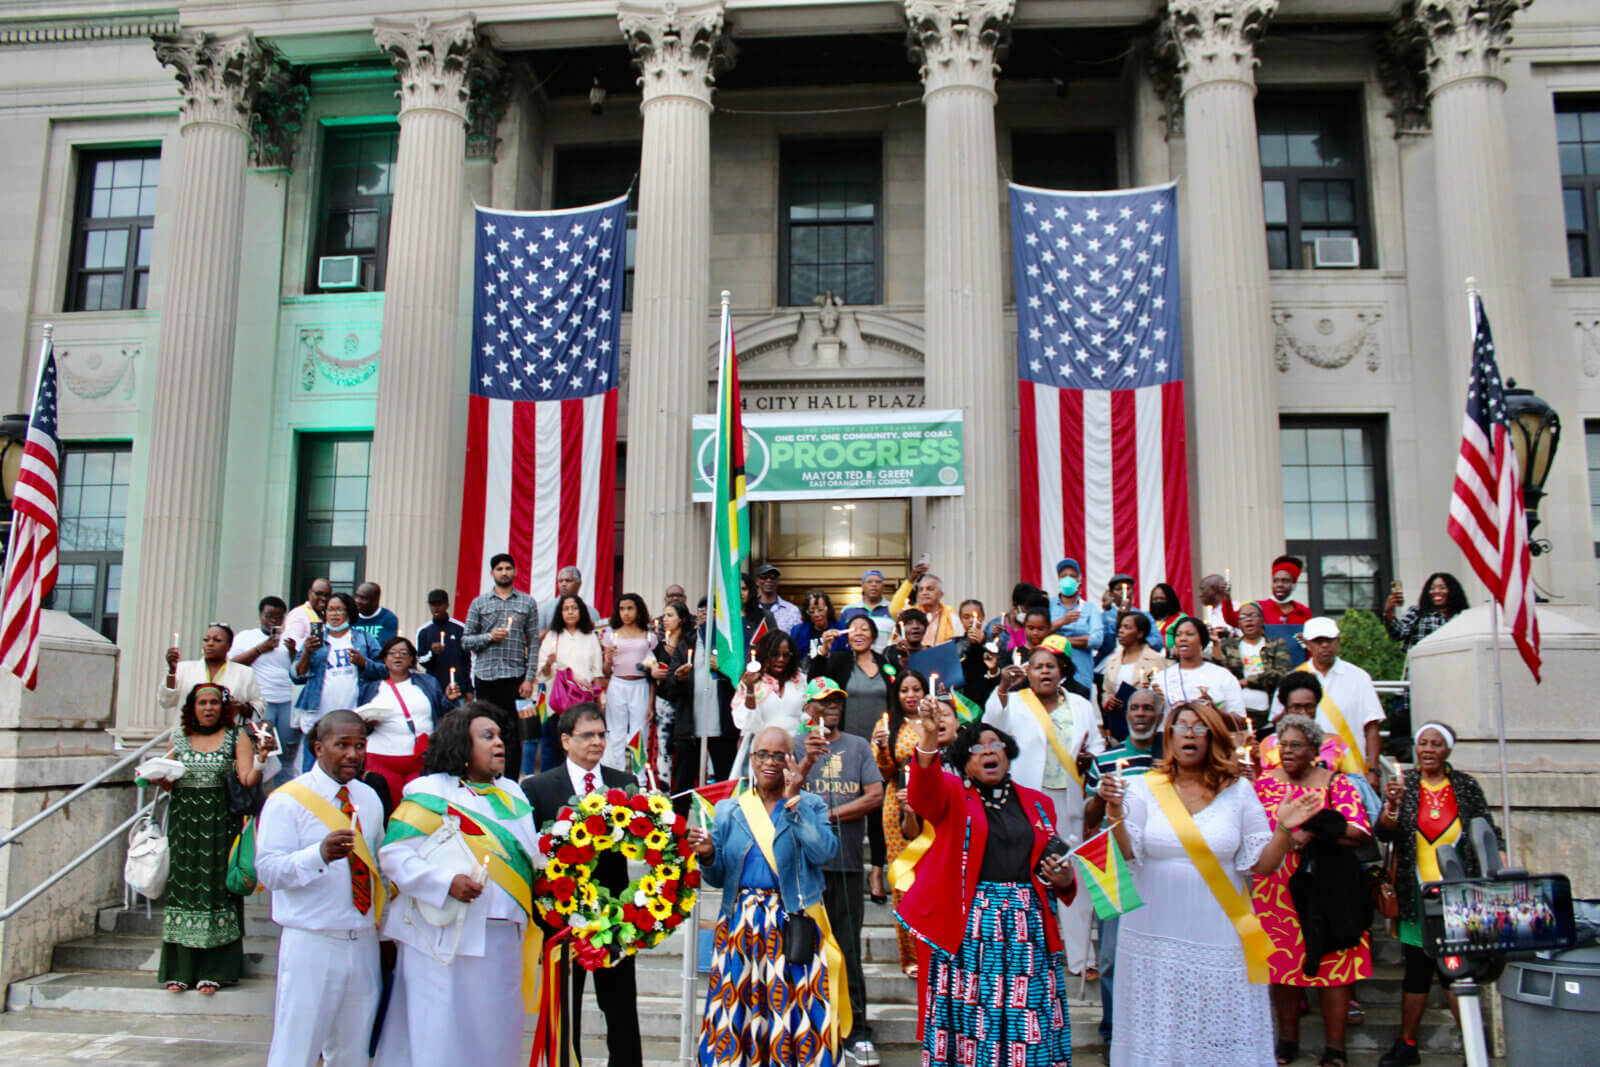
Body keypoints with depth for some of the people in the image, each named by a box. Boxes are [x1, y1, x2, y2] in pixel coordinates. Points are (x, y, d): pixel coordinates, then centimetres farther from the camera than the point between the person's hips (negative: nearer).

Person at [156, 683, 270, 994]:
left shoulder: (237, 736, 2)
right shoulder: (178, 739, 11)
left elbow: (247, 780, -7)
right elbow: (168, 782, 13)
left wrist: (261, 758, -23)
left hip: (219, 824, -3)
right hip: (184, 822, 3)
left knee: (216, 889, -2)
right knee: (183, 887, 1)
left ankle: (212, 971, 4)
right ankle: (180, 970, 10)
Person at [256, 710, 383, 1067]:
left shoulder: (369, 799, 12)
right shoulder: (287, 801, -7)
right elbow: (268, 870, -15)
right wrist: (320, 854, -31)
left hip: (364, 944, 5)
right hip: (311, 945, -5)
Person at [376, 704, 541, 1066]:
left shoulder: (511, 793, 15)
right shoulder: (430, 792, -4)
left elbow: (529, 851, 14)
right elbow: (393, 853, -13)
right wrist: (446, 883, -24)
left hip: (503, 939, 6)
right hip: (448, 938, -6)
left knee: (496, 1036, 12)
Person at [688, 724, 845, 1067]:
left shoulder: (811, 805, 6)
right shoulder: (729, 810, 13)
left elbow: (824, 852, -13)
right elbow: (718, 878, 13)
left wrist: (793, 801, -12)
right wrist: (708, 857, -8)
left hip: (794, 923, -2)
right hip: (741, 924, 2)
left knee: (797, 1010, -6)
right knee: (736, 1011, -1)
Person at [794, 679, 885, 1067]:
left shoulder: (858, 746, 12)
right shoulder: (796, 746, 7)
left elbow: (875, 797, 1)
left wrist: (827, 814, -5)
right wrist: (807, 762, -25)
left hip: (847, 860, 1)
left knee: (848, 949, 2)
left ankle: (856, 1033, 7)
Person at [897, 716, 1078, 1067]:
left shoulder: (1037, 803, 17)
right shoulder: (952, 794, 6)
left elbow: (1056, 862, 22)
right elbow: (924, 792, -17)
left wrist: (1063, 880, -1)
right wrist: (929, 739, -34)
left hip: (1027, 926, 3)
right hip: (969, 926, -3)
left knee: (1029, 1019, -1)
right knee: (971, 1020, -4)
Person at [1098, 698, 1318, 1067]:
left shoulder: (1238, 790, 4)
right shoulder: (1143, 788, 2)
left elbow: (1261, 864, 3)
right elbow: (1127, 856, -6)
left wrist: (1284, 829, -11)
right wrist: (1115, 810, -20)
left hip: (1220, 940, 0)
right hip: (1156, 938, 0)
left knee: (1222, 1036, 1)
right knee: (1158, 1036, 5)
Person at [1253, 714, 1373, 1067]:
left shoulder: (1335, 783, 1)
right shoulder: (1264, 782, 9)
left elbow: (1360, 832, -9)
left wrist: (1315, 833, -17)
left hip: (1324, 888, -2)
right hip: (1274, 889, 3)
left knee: (1331, 960, -2)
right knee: (1281, 959, 6)